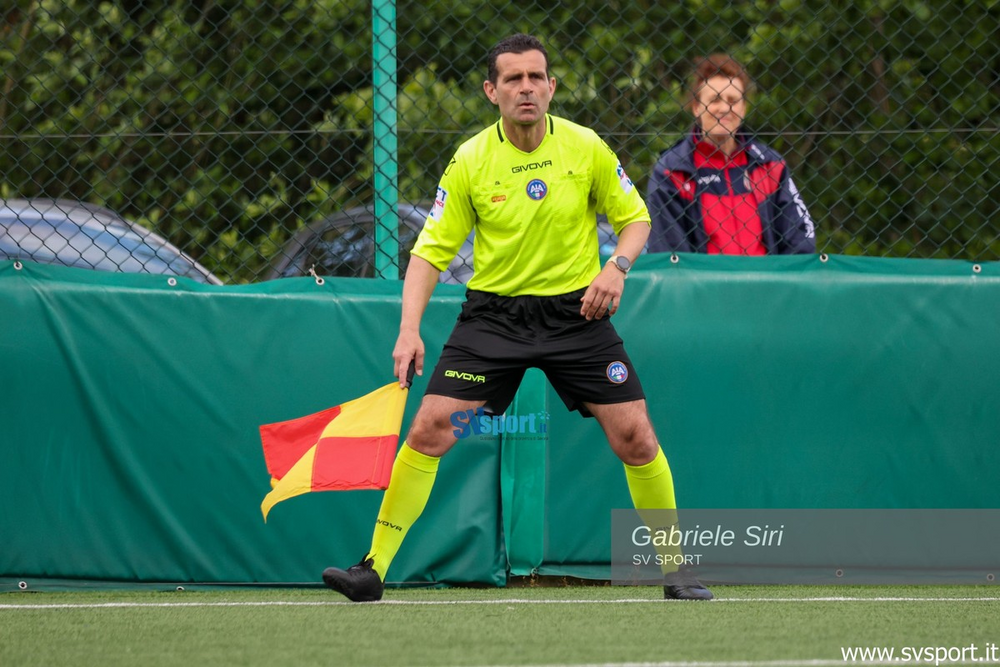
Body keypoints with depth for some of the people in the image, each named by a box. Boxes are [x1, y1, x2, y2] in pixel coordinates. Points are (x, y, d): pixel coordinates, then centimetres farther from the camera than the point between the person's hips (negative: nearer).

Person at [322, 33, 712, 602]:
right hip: (493, 314, 0)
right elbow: (431, 250, -4)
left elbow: (635, 217, 6)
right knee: (428, 431, -11)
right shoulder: (470, 162, -7)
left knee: (635, 437, -6)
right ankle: (374, 568, -5)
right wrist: (410, 330, -16)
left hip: (577, 312, 0)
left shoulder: (587, 148, -6)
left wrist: (617, 266, -14)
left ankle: (674, 569, 11)